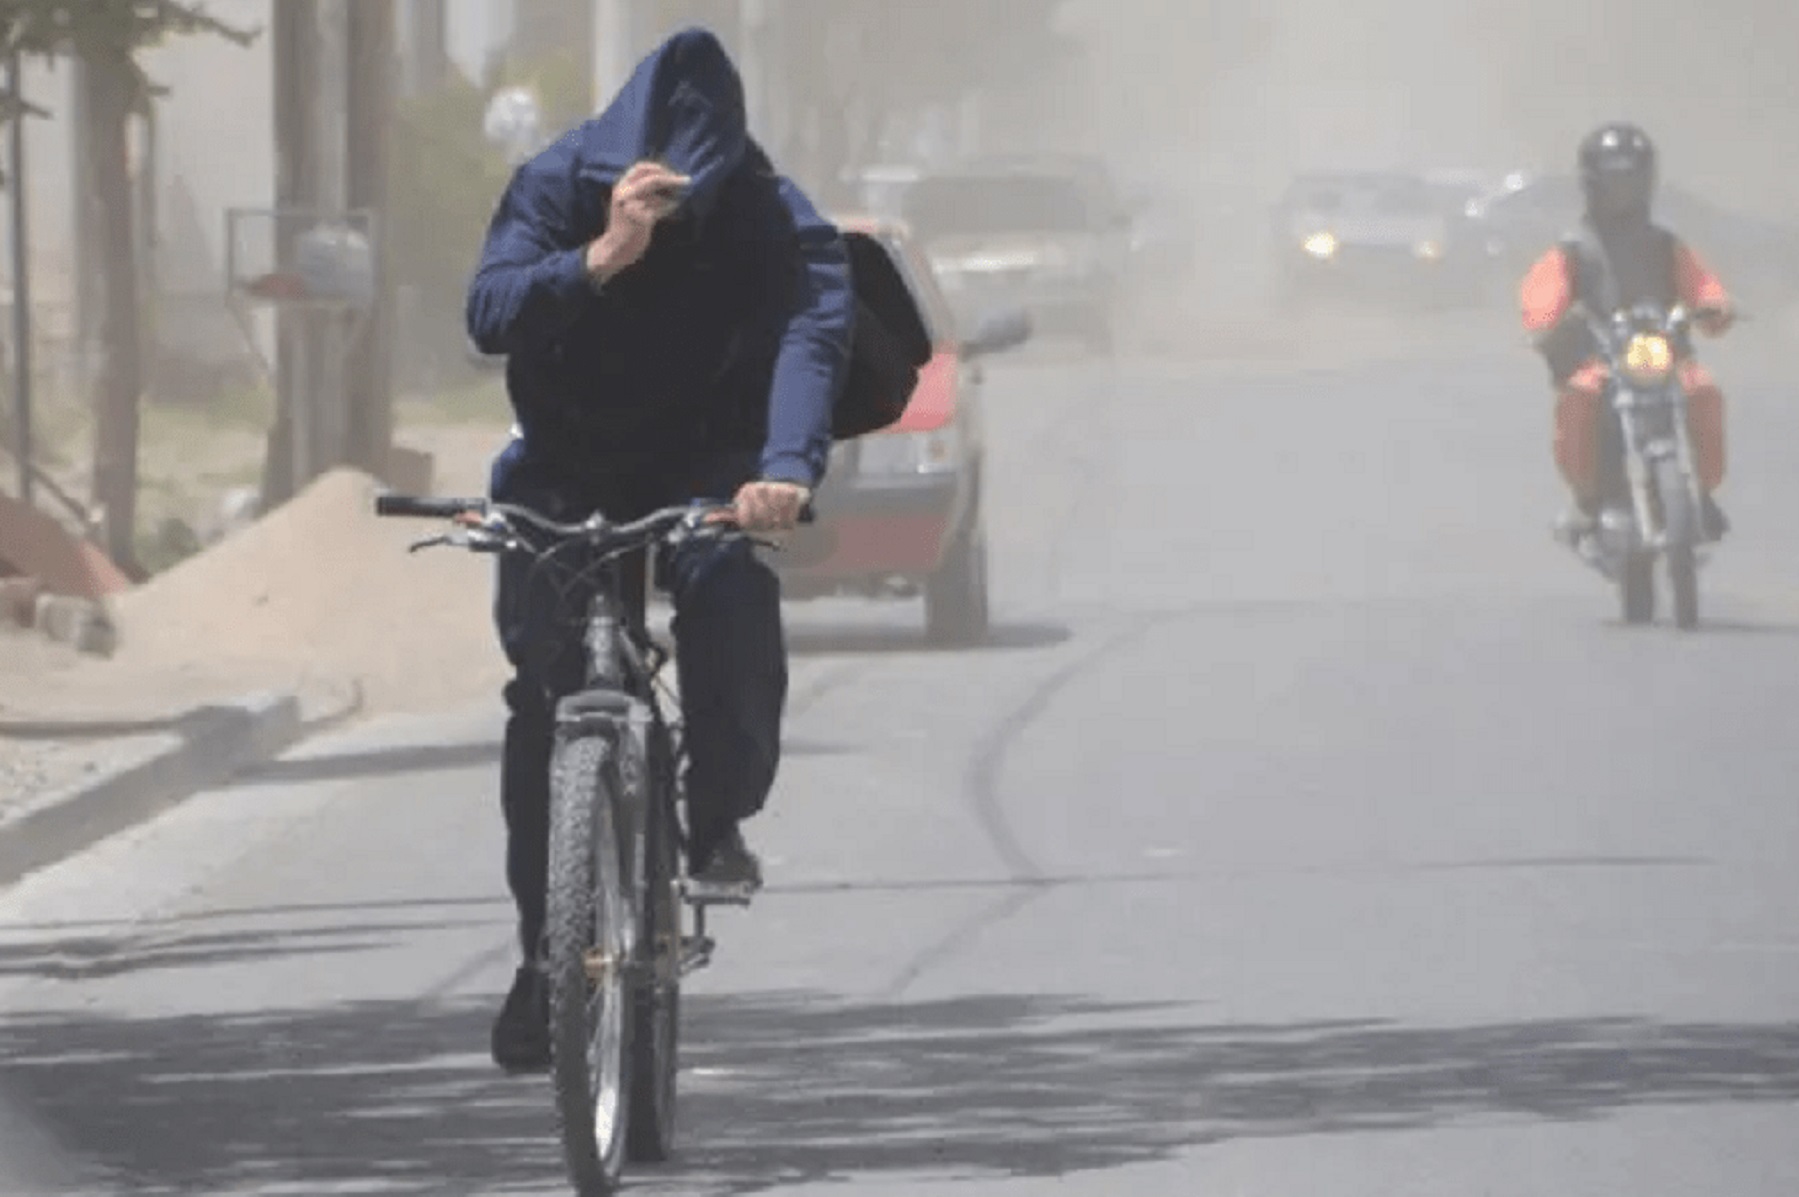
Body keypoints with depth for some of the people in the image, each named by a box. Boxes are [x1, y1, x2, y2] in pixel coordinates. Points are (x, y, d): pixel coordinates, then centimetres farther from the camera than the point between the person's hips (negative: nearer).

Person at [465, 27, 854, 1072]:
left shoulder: (776, 220, -19)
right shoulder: (558, 186, -16)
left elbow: (814, 333, -34)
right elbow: (490, 312, -29)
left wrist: (789, 468, -52)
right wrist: (600, 260, -47)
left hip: (705, 470, -1)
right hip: (565, 471, 1)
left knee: (734, 596, -33)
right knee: (544, 687, -14)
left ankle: (720, 821, -8)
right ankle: (545, 951, -2)